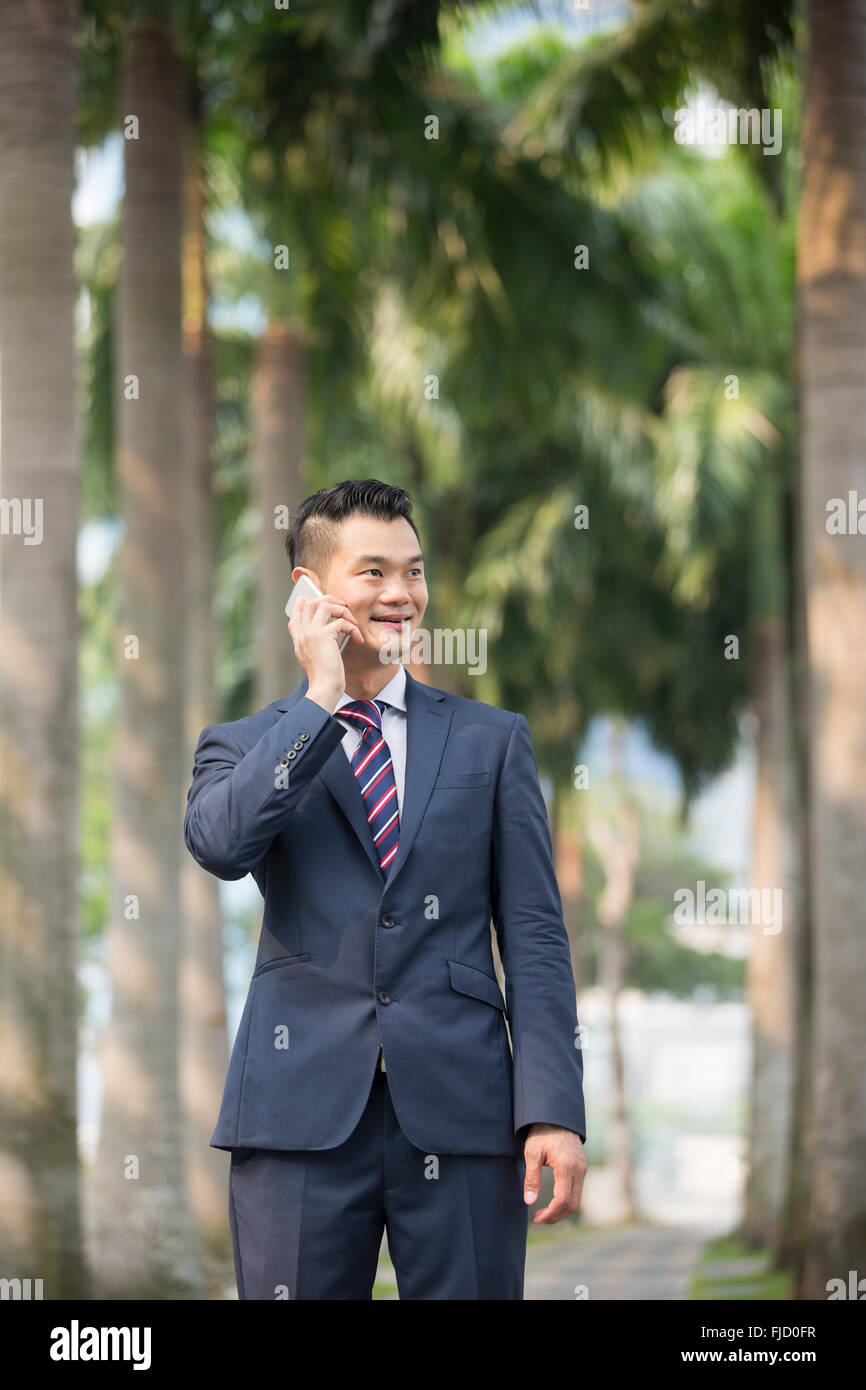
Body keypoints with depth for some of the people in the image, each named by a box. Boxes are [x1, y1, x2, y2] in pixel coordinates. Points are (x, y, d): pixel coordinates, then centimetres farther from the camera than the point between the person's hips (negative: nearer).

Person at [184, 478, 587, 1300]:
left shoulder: (491, 740, 13)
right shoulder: (243, 746, 11)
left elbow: (533, 933, 7)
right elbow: (220, 844, -13)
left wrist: (554, 1110, -4)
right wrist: (321, 699, -7)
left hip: (460, 1110, 1)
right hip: (302, 1111, -1)